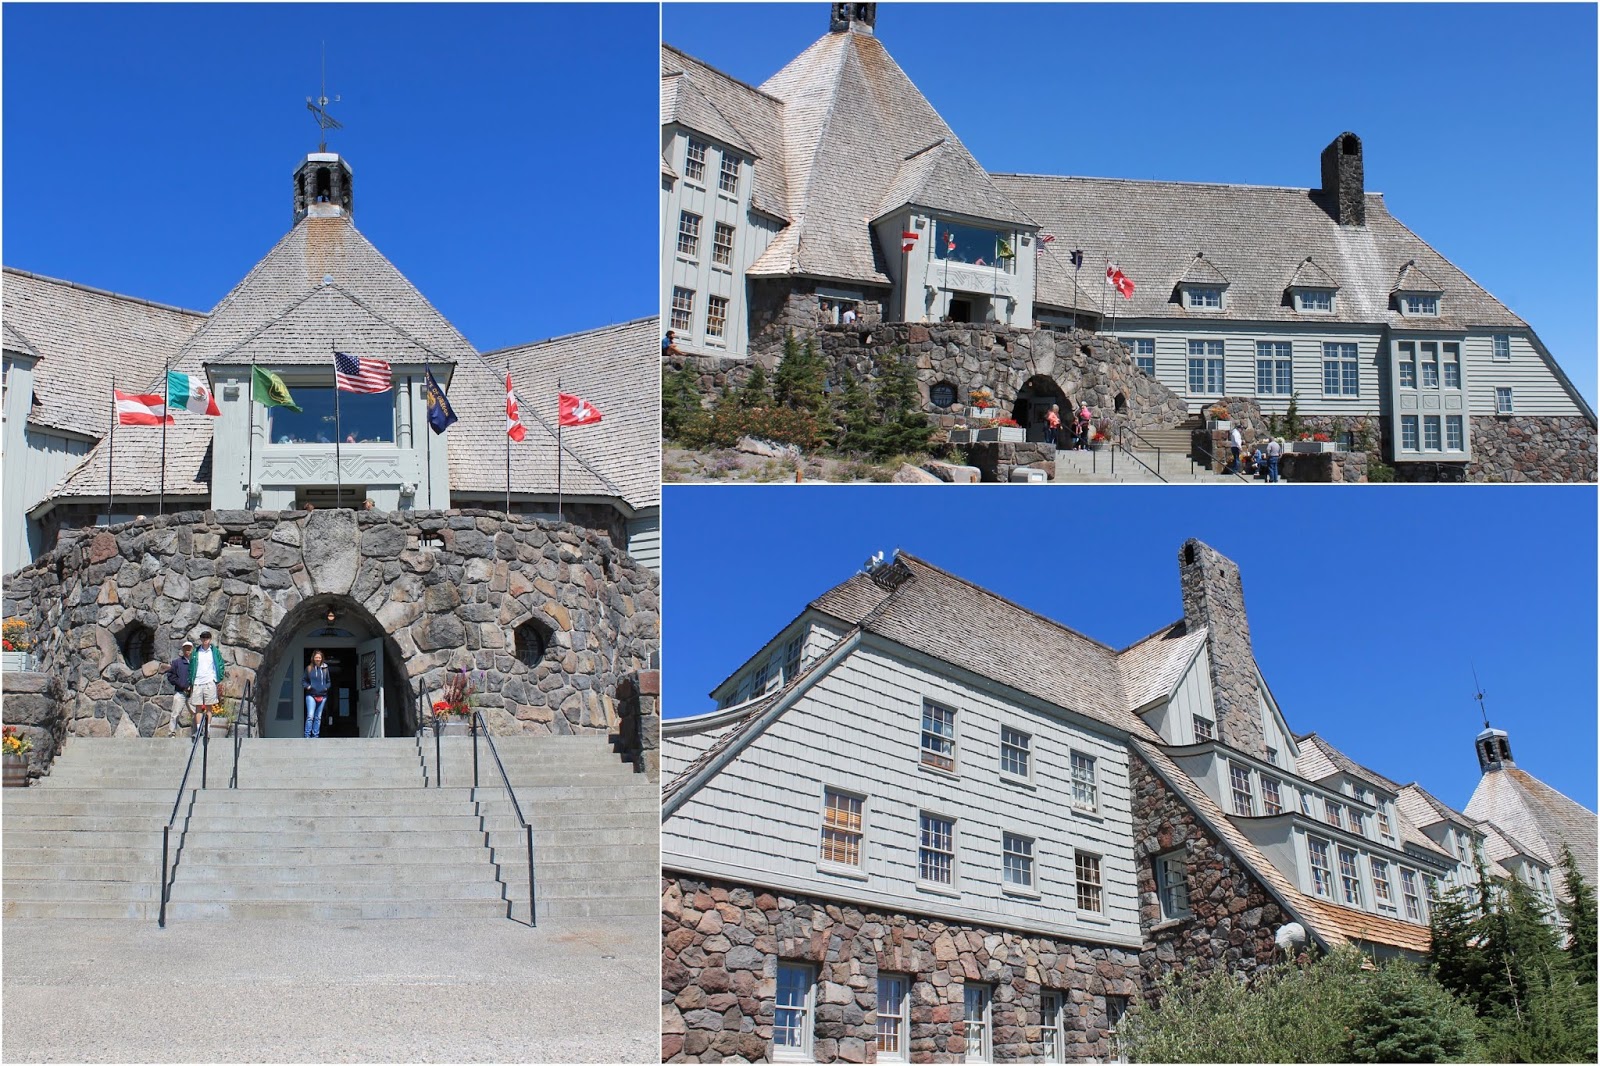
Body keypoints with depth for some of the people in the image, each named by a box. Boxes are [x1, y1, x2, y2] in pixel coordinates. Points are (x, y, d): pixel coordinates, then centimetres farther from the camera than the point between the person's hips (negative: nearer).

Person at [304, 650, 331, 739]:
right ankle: (307, 736, -11)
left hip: (322, 696, 3)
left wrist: (326, 687, 0)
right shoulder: (309, 669, 2)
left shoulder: (325, 669, 9)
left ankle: (316, 736, 13)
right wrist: (307, 686, -9)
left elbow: (328, 681, 18)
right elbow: (304, 681, 9)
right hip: (311, 695, -3)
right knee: (310, 716, -14)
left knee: (318, 717, 8)